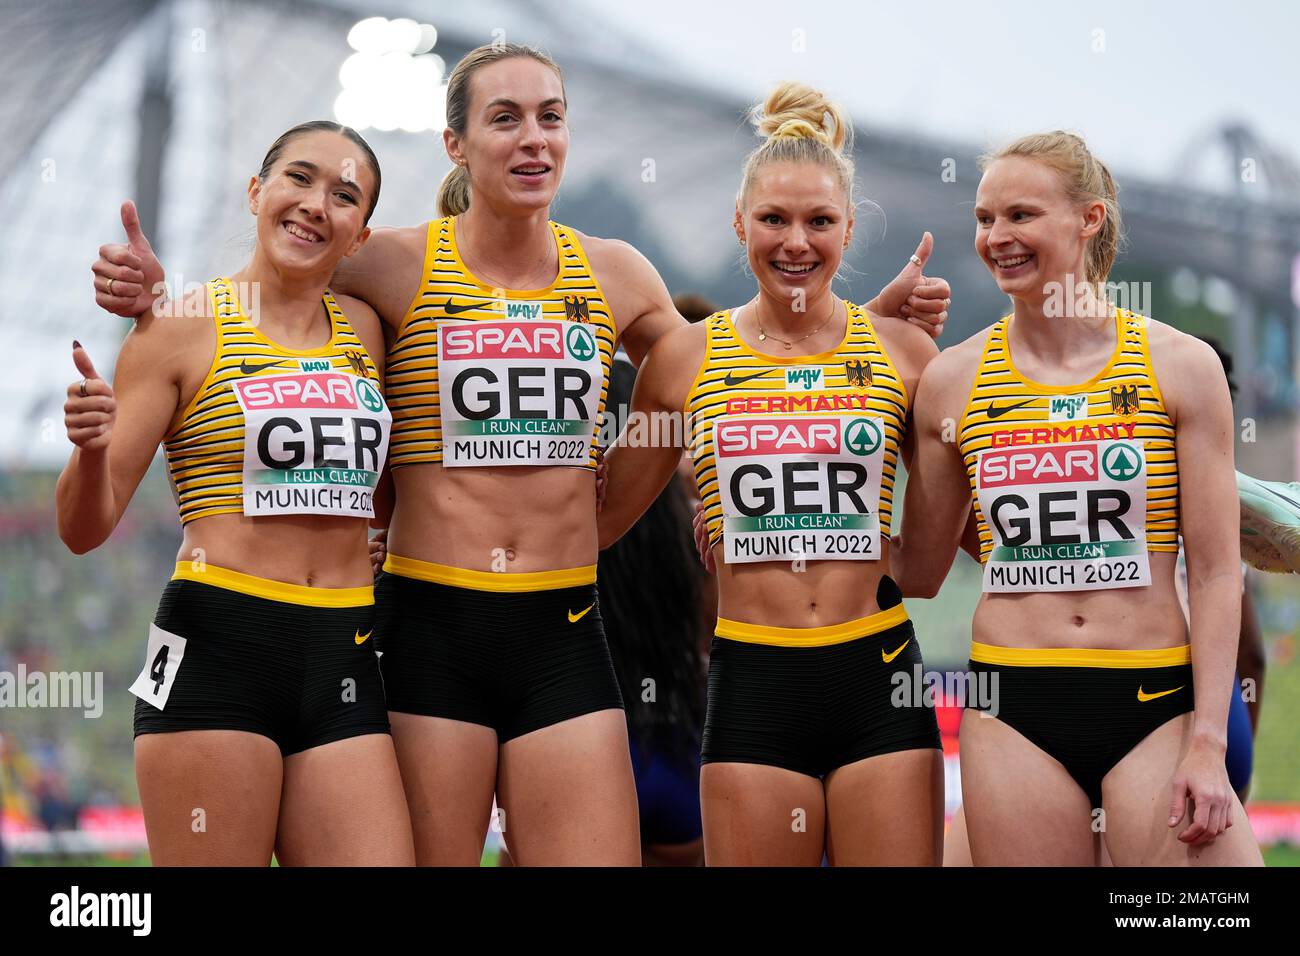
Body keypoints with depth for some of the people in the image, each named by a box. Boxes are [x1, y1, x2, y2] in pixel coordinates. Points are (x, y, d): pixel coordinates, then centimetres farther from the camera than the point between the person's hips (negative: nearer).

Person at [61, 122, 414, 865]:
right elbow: (87, 528, -2)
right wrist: (92, 447, -22)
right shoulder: (180, 329, 0)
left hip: (344, 664, 4)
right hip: (217, 652, -4)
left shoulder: (364, 330, 13)